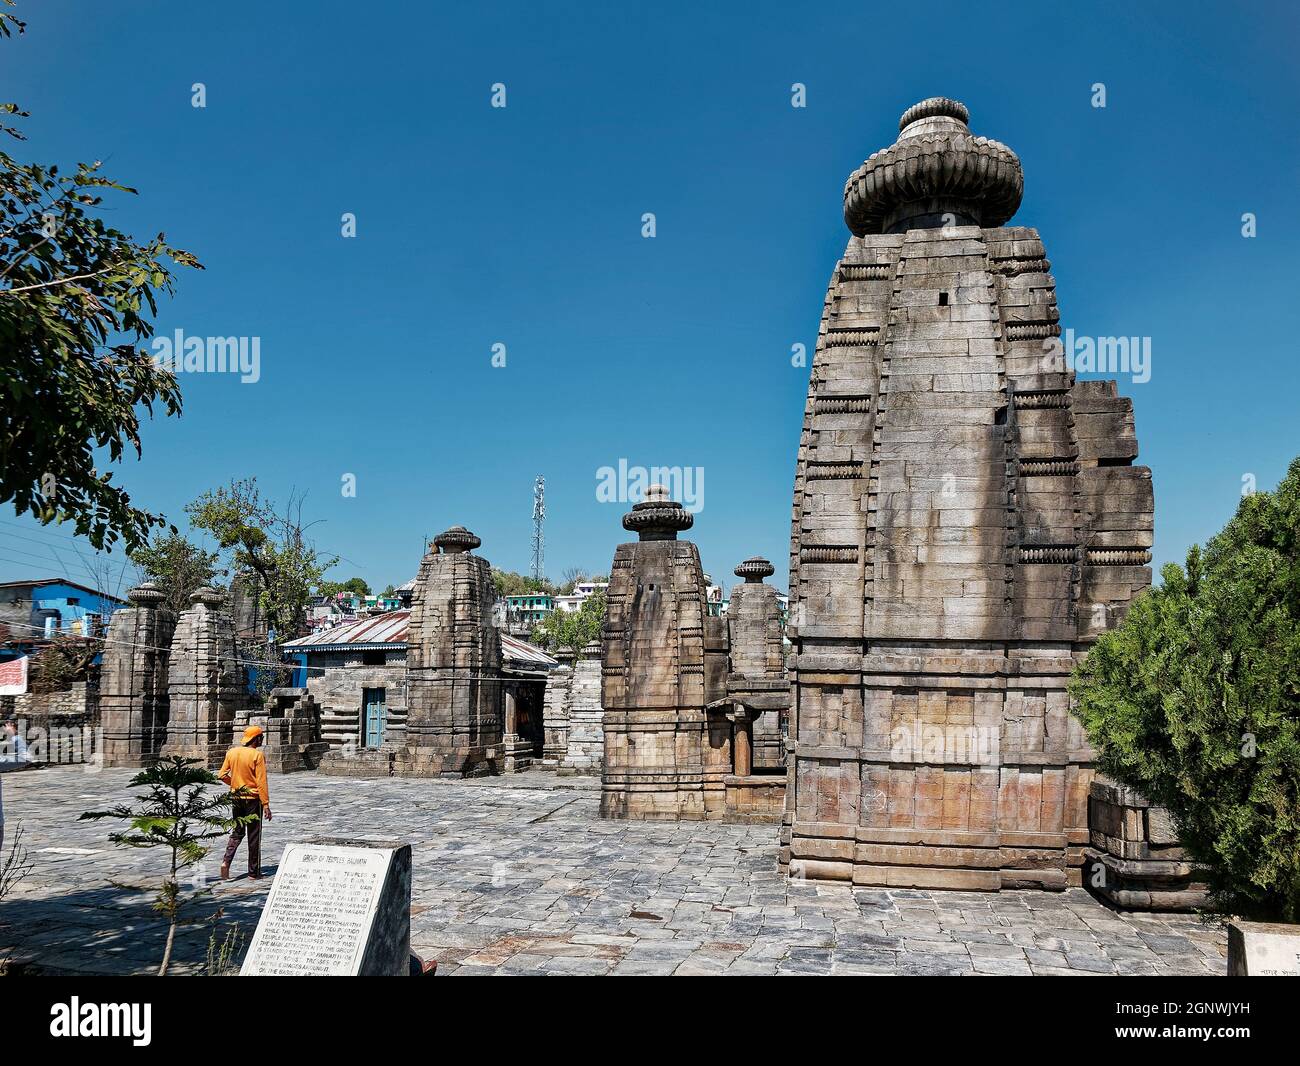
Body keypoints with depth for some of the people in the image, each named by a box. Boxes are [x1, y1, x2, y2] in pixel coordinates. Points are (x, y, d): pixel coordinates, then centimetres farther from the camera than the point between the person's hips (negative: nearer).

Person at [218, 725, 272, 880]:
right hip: (253, 799, -5)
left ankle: (226, 861, -3)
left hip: (236, 798, 5)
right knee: (254, 836, 5)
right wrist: (266, 805, -13)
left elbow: (222, 775, 4)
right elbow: (261, 782, -16)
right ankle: (254, 872, 11)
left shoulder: (232, 752, 2)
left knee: (237, 832, 18)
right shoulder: (257, 755, -15)